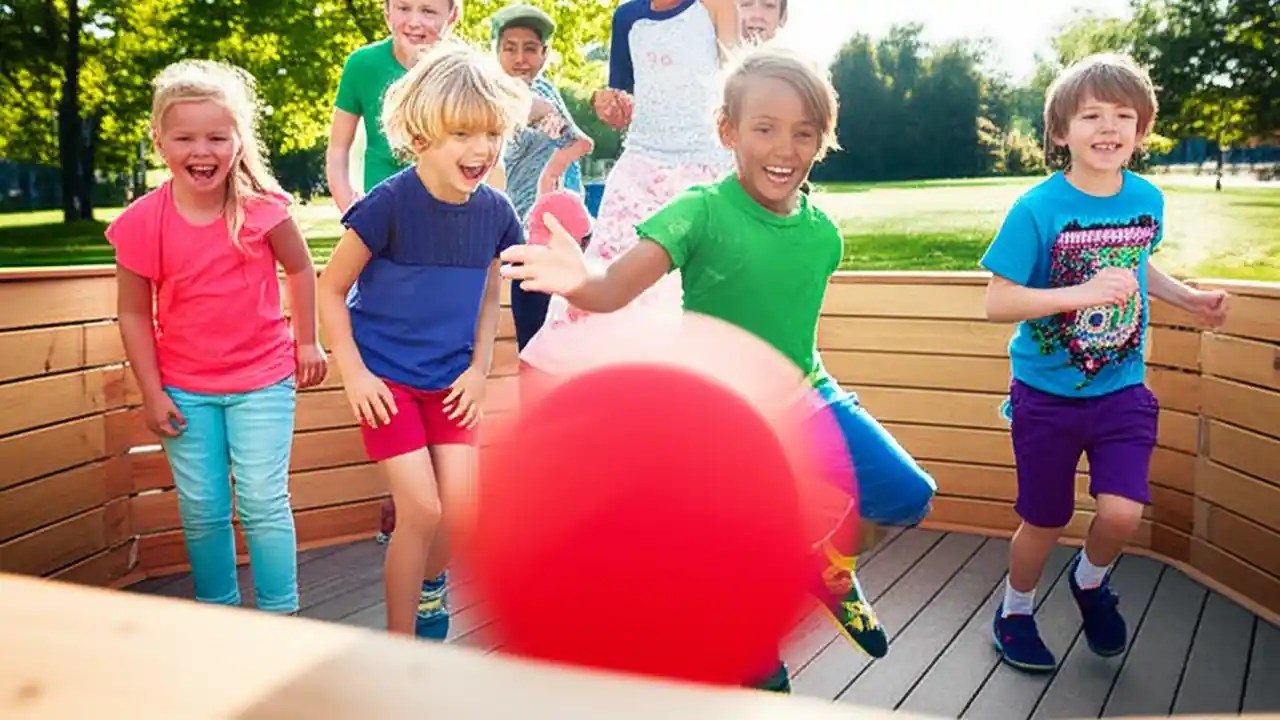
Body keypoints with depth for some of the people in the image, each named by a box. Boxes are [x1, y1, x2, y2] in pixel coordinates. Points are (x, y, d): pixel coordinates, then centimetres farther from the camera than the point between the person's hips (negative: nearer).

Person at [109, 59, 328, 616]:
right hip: (184, 389, 2)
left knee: (264, 503, -1)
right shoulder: (142, 223, -10)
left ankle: (280, 615, 12)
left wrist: (306, 341, 8)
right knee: (201, 511, 9)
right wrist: (152, 393, -2)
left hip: (262, 380, -1)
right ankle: (218, 612, 26)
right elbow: (134, 314, -2)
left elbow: (300, 268, 5)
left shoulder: (261, 208, -13)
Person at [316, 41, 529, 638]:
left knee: (460, 508, 0)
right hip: (385, 377, -4)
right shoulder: (388, 205, -18)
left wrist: (479, 370, 2)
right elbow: (331, 288, -9)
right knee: (422, 509, -8)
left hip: (450, 381, 5)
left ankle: (422, 592, 31)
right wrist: (353, 374, -12)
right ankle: (398, 641, 10)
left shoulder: (495, 213, -4)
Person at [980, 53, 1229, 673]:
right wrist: (1085, 292, -30)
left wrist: (1190, 298, 7)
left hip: (1122, 389, 3)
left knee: (1122, 513, -11)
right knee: (1045, 522, 9)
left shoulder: (1147, 200, -3)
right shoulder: (1037, 209, -18)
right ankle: (1015, 610, 38)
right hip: (1047, 393, -3)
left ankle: (1091, 580, 25)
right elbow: (997, 302, -21)